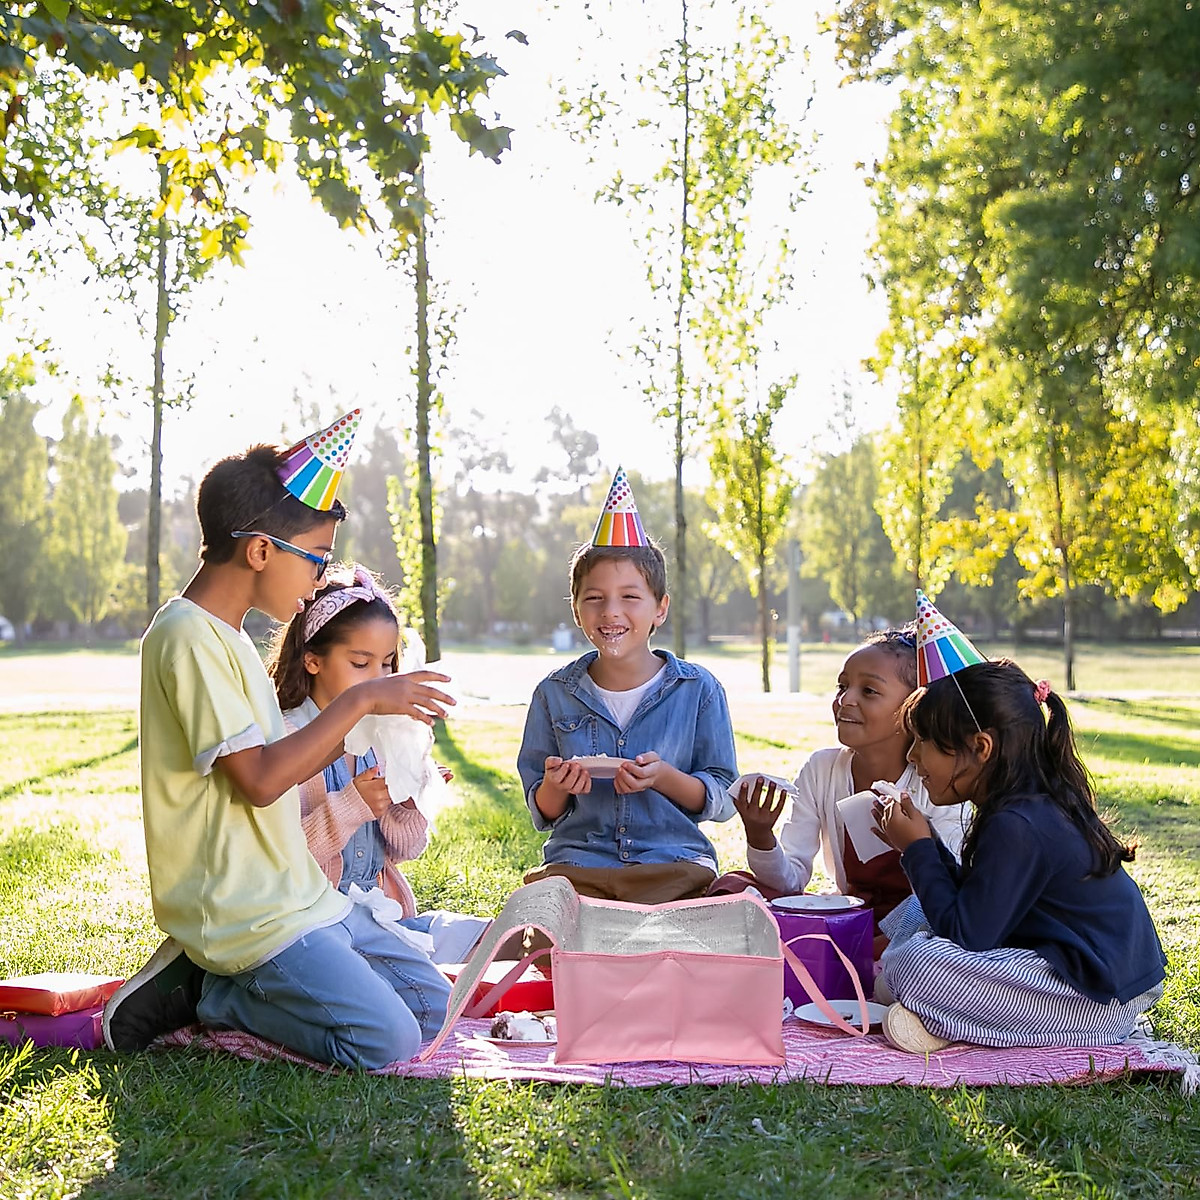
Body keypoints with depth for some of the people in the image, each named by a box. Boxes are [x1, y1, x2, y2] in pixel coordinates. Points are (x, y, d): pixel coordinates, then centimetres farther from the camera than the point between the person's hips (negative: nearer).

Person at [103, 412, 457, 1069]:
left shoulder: (227, 638, 15)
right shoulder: (188, 635, -16)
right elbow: (259, 780, -22)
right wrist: (358, 700, -15)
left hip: (297, 892, 10)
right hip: (242, 911, -10)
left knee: (432, 1004, 9)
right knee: (386, 1040, -18)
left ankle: (206, 978, 9)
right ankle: (200, 991, -2)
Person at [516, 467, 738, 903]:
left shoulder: (698, 690, 3)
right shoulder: (555, 694, 7)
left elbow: (722, 800, 4)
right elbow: (542, 814, 12)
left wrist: (664, 777, -14)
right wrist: (556, 787, -12)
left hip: (674, 862, -1)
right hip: (577, 862, 1)